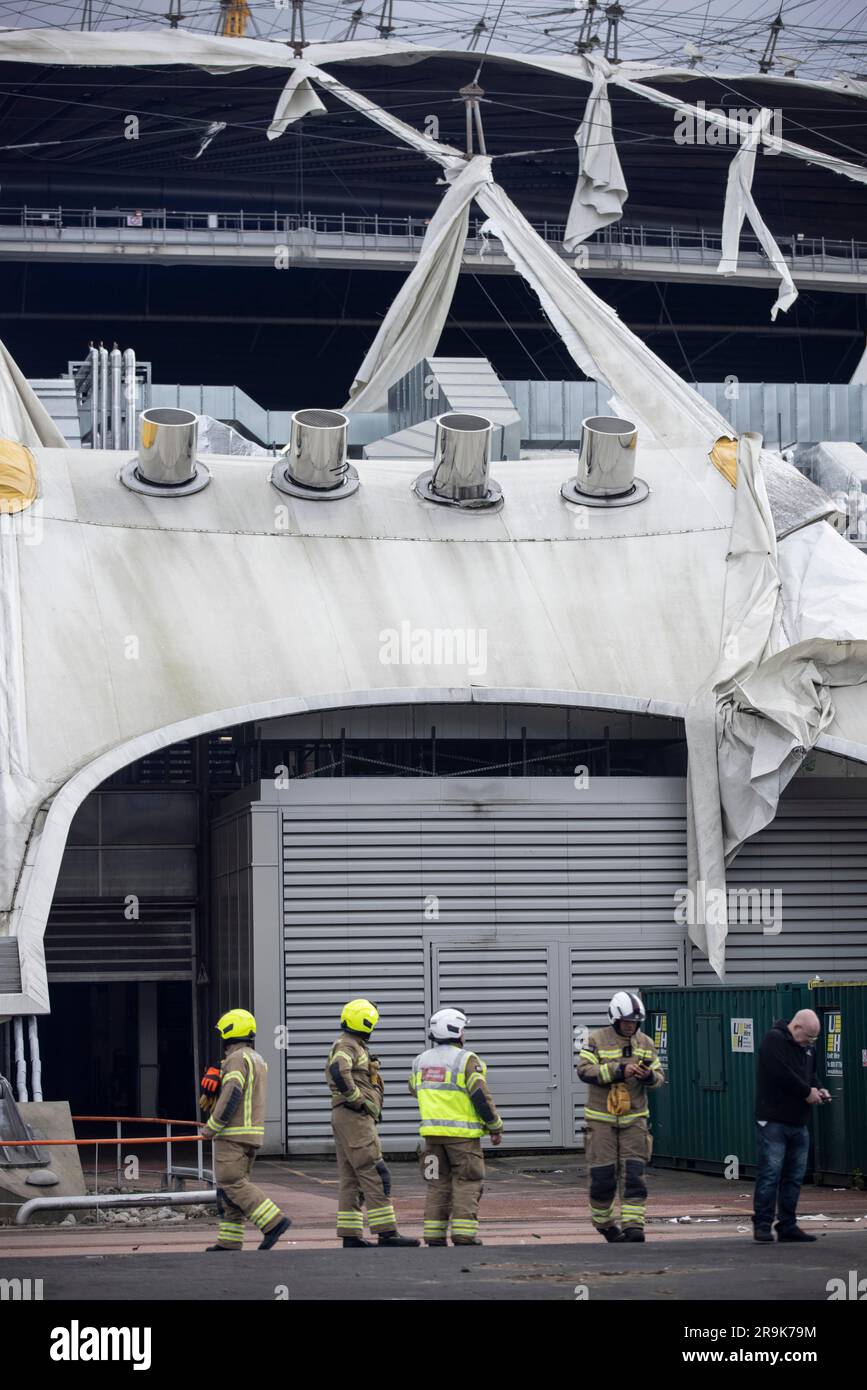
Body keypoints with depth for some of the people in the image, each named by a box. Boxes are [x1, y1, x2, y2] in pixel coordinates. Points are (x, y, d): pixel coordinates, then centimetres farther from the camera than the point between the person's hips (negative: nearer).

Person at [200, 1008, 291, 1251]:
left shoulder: (237, 1059, -12)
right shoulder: (258, 1060, 18)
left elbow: (232, 1096, -22)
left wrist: (212, 1127, -17)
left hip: (233, 1132, -10)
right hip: (254, 1133, 10)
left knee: (231, 1184, -10)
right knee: (236, 1184, 10)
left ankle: (273, 1222, -19)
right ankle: (230, 1241, 7)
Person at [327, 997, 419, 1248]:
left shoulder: (352, 1046, 22)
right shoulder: (347, 1046, -11)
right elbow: (339, 1072, -30)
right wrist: (358, 1100, -22)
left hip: (345, 1120, 11)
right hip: (354, 1117, -11)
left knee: (351, 1180, 8)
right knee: (374, 1175, -12)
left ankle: (351, 1236, 6)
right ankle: (386, 1233, -16)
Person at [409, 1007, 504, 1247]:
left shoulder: (421, 1061, 7)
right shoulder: (466, 1060, -11)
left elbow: (415, 1089, 25)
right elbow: (481, 1097, -14)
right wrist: (495, 1127, -4)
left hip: (432, 1131, 5)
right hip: (463, 1133, -5)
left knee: (437, 1185, 10)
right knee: (466, 1184, 0)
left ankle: (434, 1236, 8)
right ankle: (463, 1236, -7)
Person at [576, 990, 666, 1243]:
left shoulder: (645, 1043, 8)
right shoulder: (596, 1040, -4)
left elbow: (660, 1077, 9)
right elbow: (584, 1069, -17)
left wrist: (649, 1076, -16)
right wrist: (619, 1070, -25)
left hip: (634, 1118, 3)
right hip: (601, 1117, -3)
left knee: (634, 1175, -6)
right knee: (602, 1176, -1)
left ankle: (633, 1226, -8)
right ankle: (604, 1222, 20)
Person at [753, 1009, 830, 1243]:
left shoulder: (808, 1048, 16)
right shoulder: (774, 1040, -9)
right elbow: (782, 1074, -20)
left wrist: (818, 1091, 7)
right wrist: (808, 1092, -12)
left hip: (799, 1124, 8)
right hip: (773, 1122, -8)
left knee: (794, 1177, 7)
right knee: (770, 1173, -8)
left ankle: (788, 1225, 13)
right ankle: (762, 1224, -4)